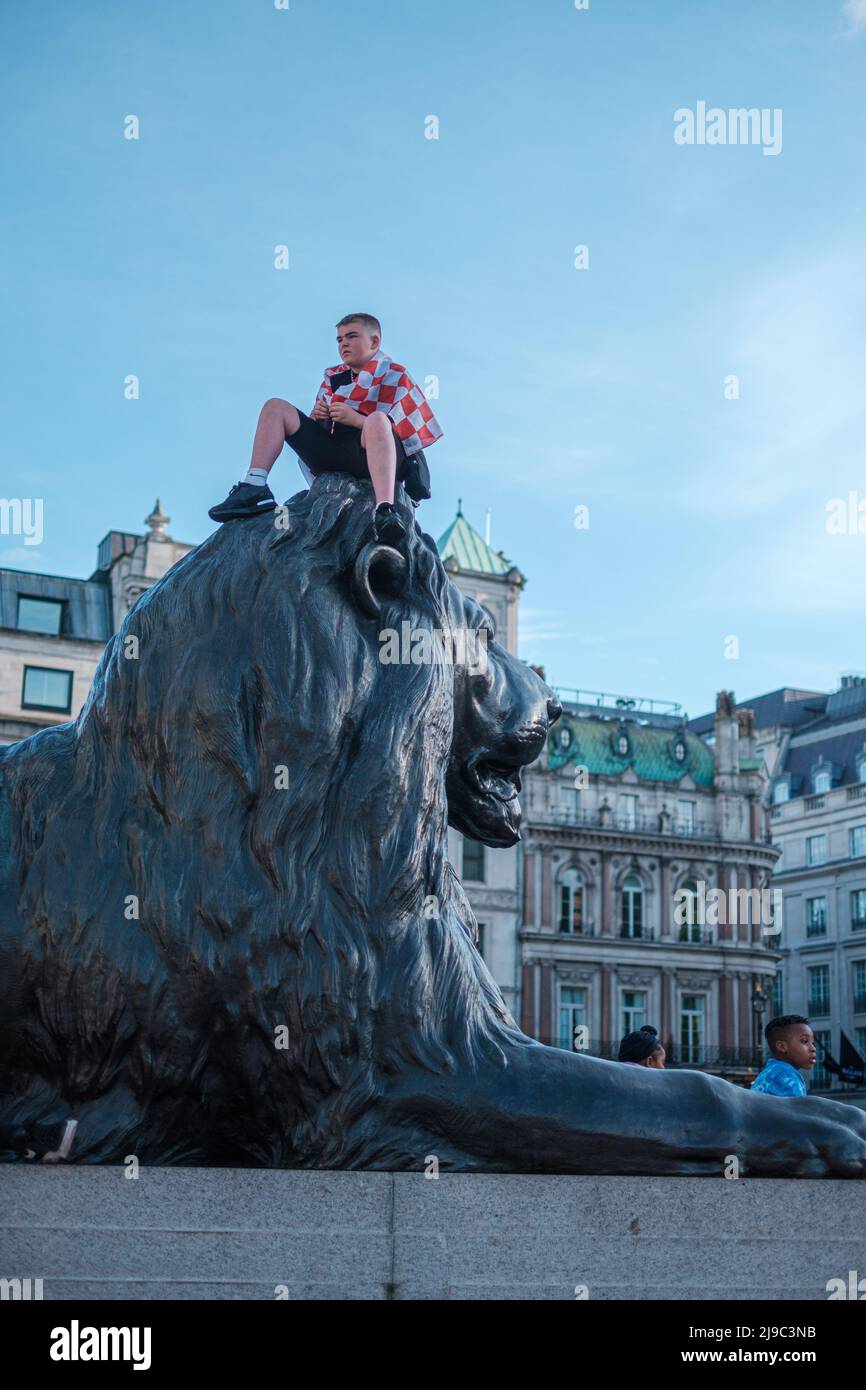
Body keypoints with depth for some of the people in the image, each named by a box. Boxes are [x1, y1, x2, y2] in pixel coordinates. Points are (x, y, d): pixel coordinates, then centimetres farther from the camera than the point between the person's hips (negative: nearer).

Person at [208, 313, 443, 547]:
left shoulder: (395, 378, 7)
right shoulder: (333, 377, 23)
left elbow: (407, 433, -8)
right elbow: (321, 428, 27)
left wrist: (356, 419, -18)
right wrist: (318, 415, 2)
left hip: (369, 458, -6)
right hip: (330, 458, 6)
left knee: (377, 419, -39)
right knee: (275, 407, 5)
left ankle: (385, 511, -59)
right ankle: (254, 488, -15)